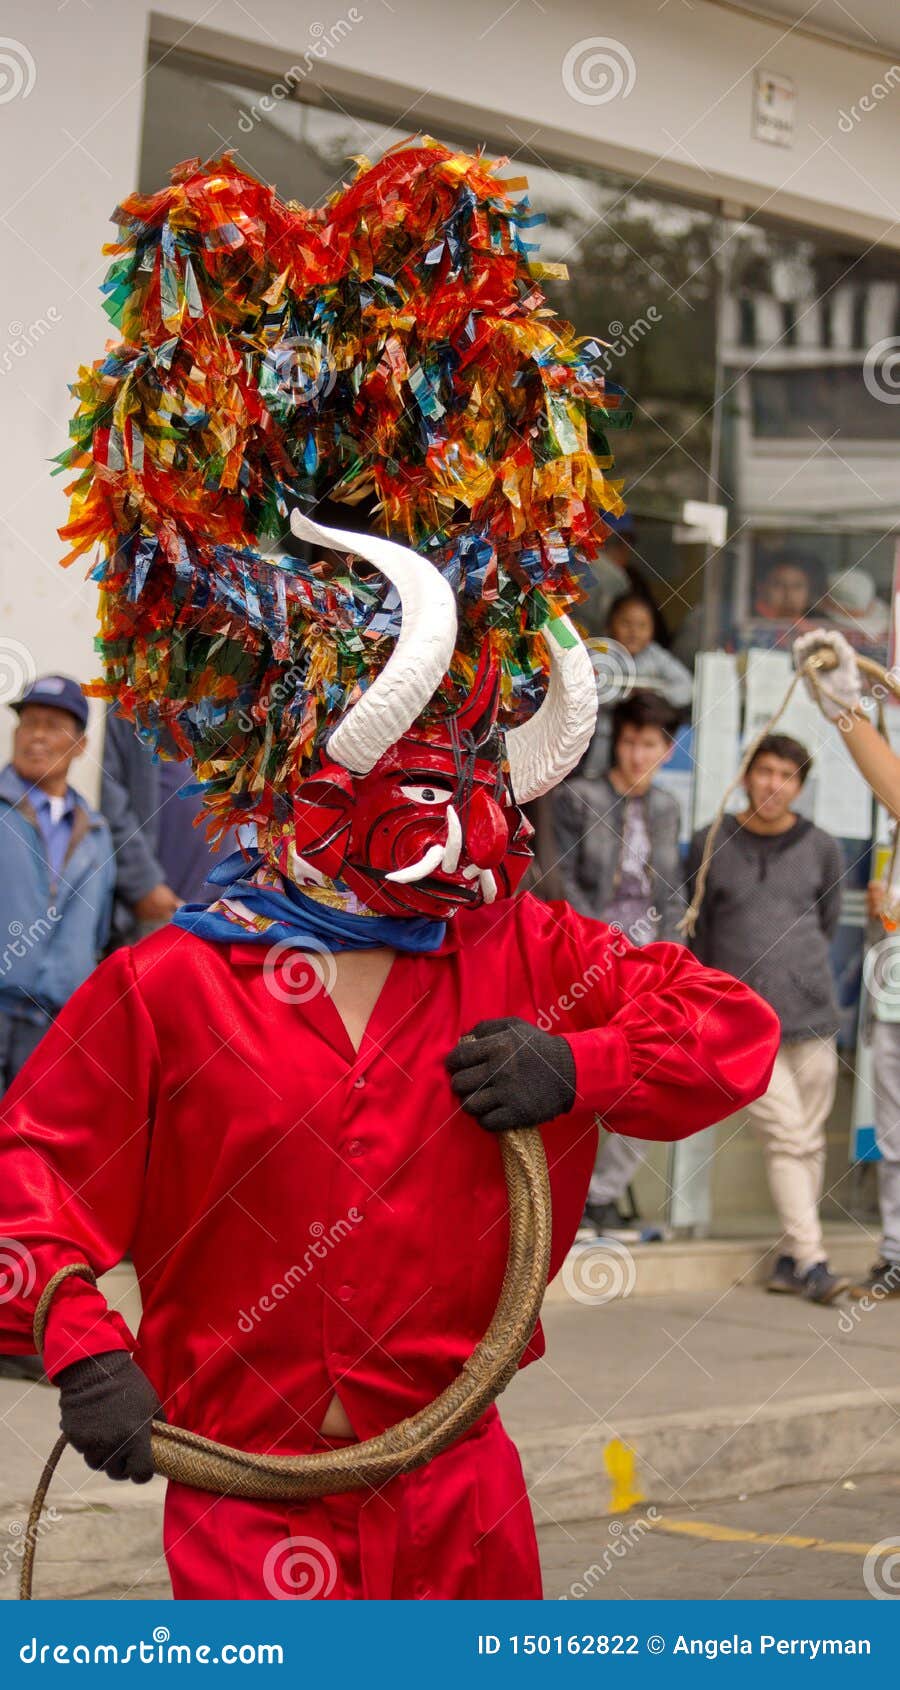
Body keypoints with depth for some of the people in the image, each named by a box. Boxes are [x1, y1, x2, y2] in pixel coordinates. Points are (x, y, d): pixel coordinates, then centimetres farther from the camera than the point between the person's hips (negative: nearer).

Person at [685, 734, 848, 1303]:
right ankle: (811, 1260, -10)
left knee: (810, 1141, 4)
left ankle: (791, 1259, 13)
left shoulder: (823, 849, 6)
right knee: (786, 1136, -9)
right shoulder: (710, 846, 2)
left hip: (812, 1018, 2)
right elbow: (699, 930, 12)